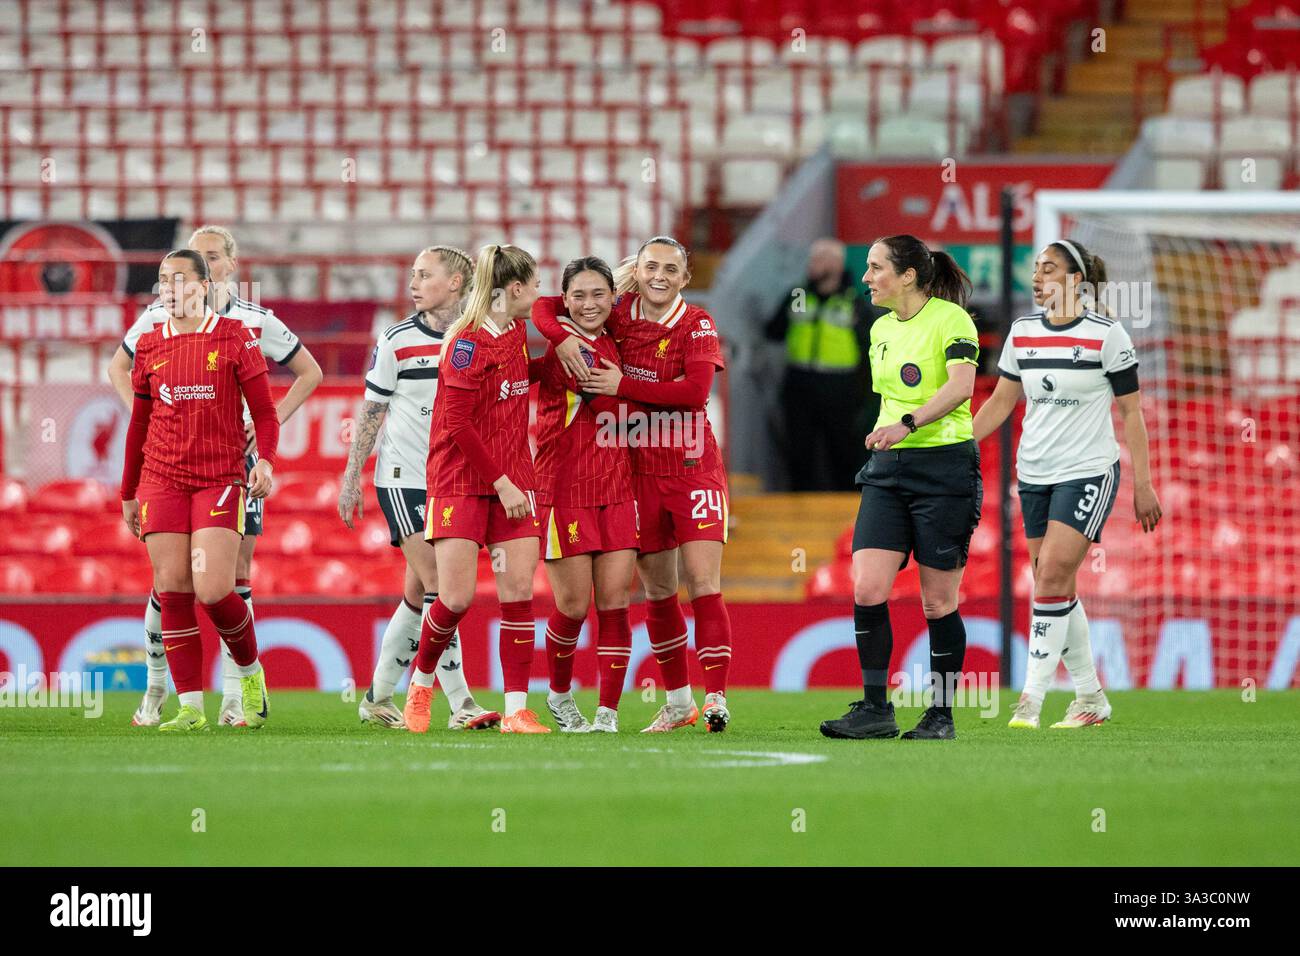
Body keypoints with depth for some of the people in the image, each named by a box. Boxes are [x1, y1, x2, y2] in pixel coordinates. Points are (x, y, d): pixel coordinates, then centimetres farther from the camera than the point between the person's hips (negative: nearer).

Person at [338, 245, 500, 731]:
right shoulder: (397, 340, -4)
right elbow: (371, 412, 2)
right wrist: (351, 477, 1)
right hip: (403, 477, -3)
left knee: (418, 594, 8)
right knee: (436, 584, -14)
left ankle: (378, 697, 21)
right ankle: (460, 703, -16)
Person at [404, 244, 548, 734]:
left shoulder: (519, 335, 10)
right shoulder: (468, 342, -13)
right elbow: (456, 424, -16)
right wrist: (501, 482, -15)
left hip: (511, 481, 7)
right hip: (460, 480, -7)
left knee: (519, 591, -4)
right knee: (456, 597, -9)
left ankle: (516, 709, -4)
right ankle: (420, 684, 17)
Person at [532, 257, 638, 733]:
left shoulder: (614, 347, 11)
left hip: (616, 492, 5)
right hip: (564, 492, -5)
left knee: (615, 601, -2)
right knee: (573, 605, -2)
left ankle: (608, 710, 2)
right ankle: (559, 694, 24)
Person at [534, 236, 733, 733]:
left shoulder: (697, 324, -6)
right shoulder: (618, 314, 2)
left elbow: (696, 389, -20)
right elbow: (541, 309, 5)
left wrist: (622, 385, -22)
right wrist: (563, 337, -17)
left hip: (692, 468, -3)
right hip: (639, 470, 3)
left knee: (704, 583, -12)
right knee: (657, 590, 9)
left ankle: (715, 699, -12)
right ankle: (678, 701, 20)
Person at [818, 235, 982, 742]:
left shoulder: (950, 320, -10)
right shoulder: (882, 329, 13)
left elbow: (960, 385, -25)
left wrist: (907, 424, -36)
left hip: (945, 466, -6)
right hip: (888, 470, 6)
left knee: (938, 600, 0)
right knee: (866, 589, -7)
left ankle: (941, 714, 11)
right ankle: (874, 709, -2)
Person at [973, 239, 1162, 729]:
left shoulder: (1107, 335, -8)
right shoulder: (1023, 331, 6)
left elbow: (1131, 412, -3)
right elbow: (1000, 402, 14)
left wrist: (1143, 485, -5)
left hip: (1088, 472, -6)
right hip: (1035, 474, 6)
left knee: (1053, 574, -16)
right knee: (1054, 588, 5)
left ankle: (1032, 696, -14)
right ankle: (1091, 698, 16)